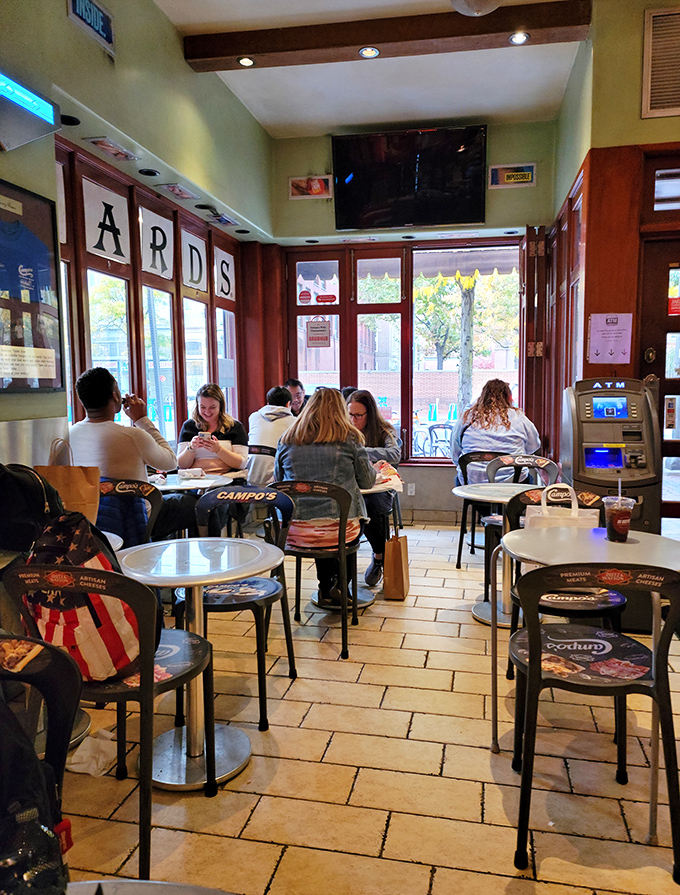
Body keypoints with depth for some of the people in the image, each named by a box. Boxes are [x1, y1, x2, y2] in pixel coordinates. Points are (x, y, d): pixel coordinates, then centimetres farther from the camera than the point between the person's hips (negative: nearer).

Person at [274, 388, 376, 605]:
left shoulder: (287, 440, 6)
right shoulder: (349, 438, -1)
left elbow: (278, 479, 19)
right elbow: (367, 482, 7)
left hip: (294, 530, 3)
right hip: (340, 530, -2)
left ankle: (326, 588, 37)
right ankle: (340, 585, 26)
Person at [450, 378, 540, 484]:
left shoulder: (467, 417, 3)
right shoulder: (518, 417, 3)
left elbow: (455, 456, 9)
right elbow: (534, 447, 15)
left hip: (472, 482, 0)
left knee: (458, 478, 34)